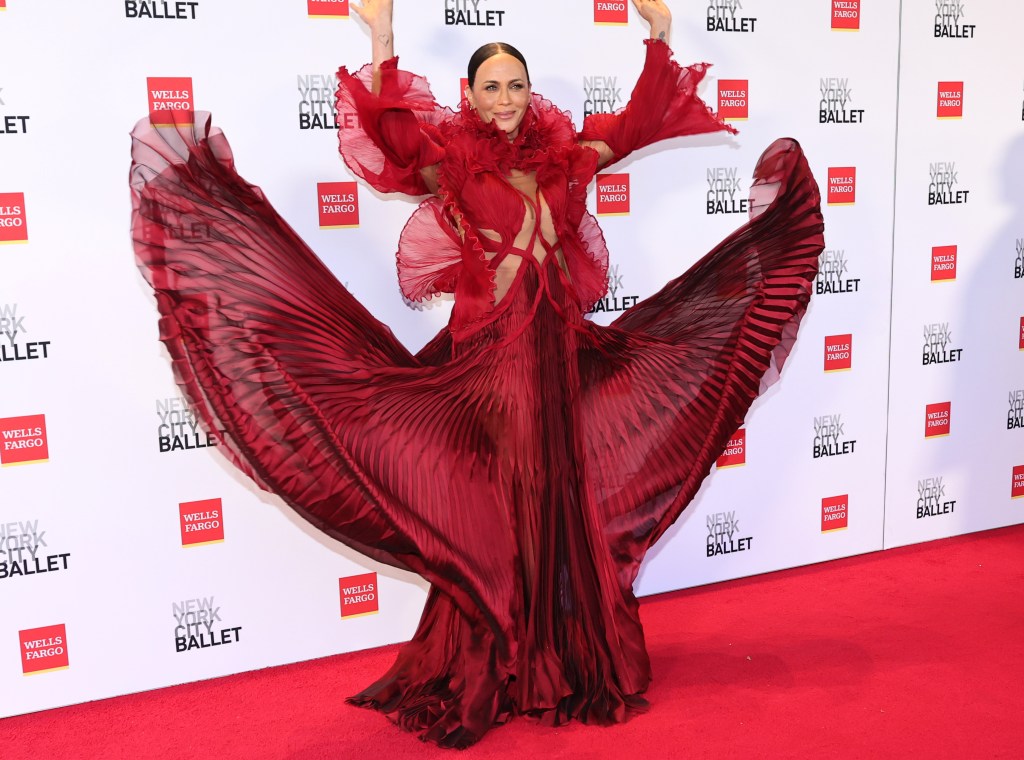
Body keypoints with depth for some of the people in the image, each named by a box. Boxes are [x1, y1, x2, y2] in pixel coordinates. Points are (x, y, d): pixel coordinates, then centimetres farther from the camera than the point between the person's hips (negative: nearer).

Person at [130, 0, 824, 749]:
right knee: (491, 504, 3)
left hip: (558, 344, 4)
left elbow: (640, 121, 14)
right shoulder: (450, 158, -1)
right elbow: (392, 134, -19)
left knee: (559, 496, 10)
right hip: (488, 346, -4)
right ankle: (484, 674, 18)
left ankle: (563, 657, 26)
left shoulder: (561, 153, 10)